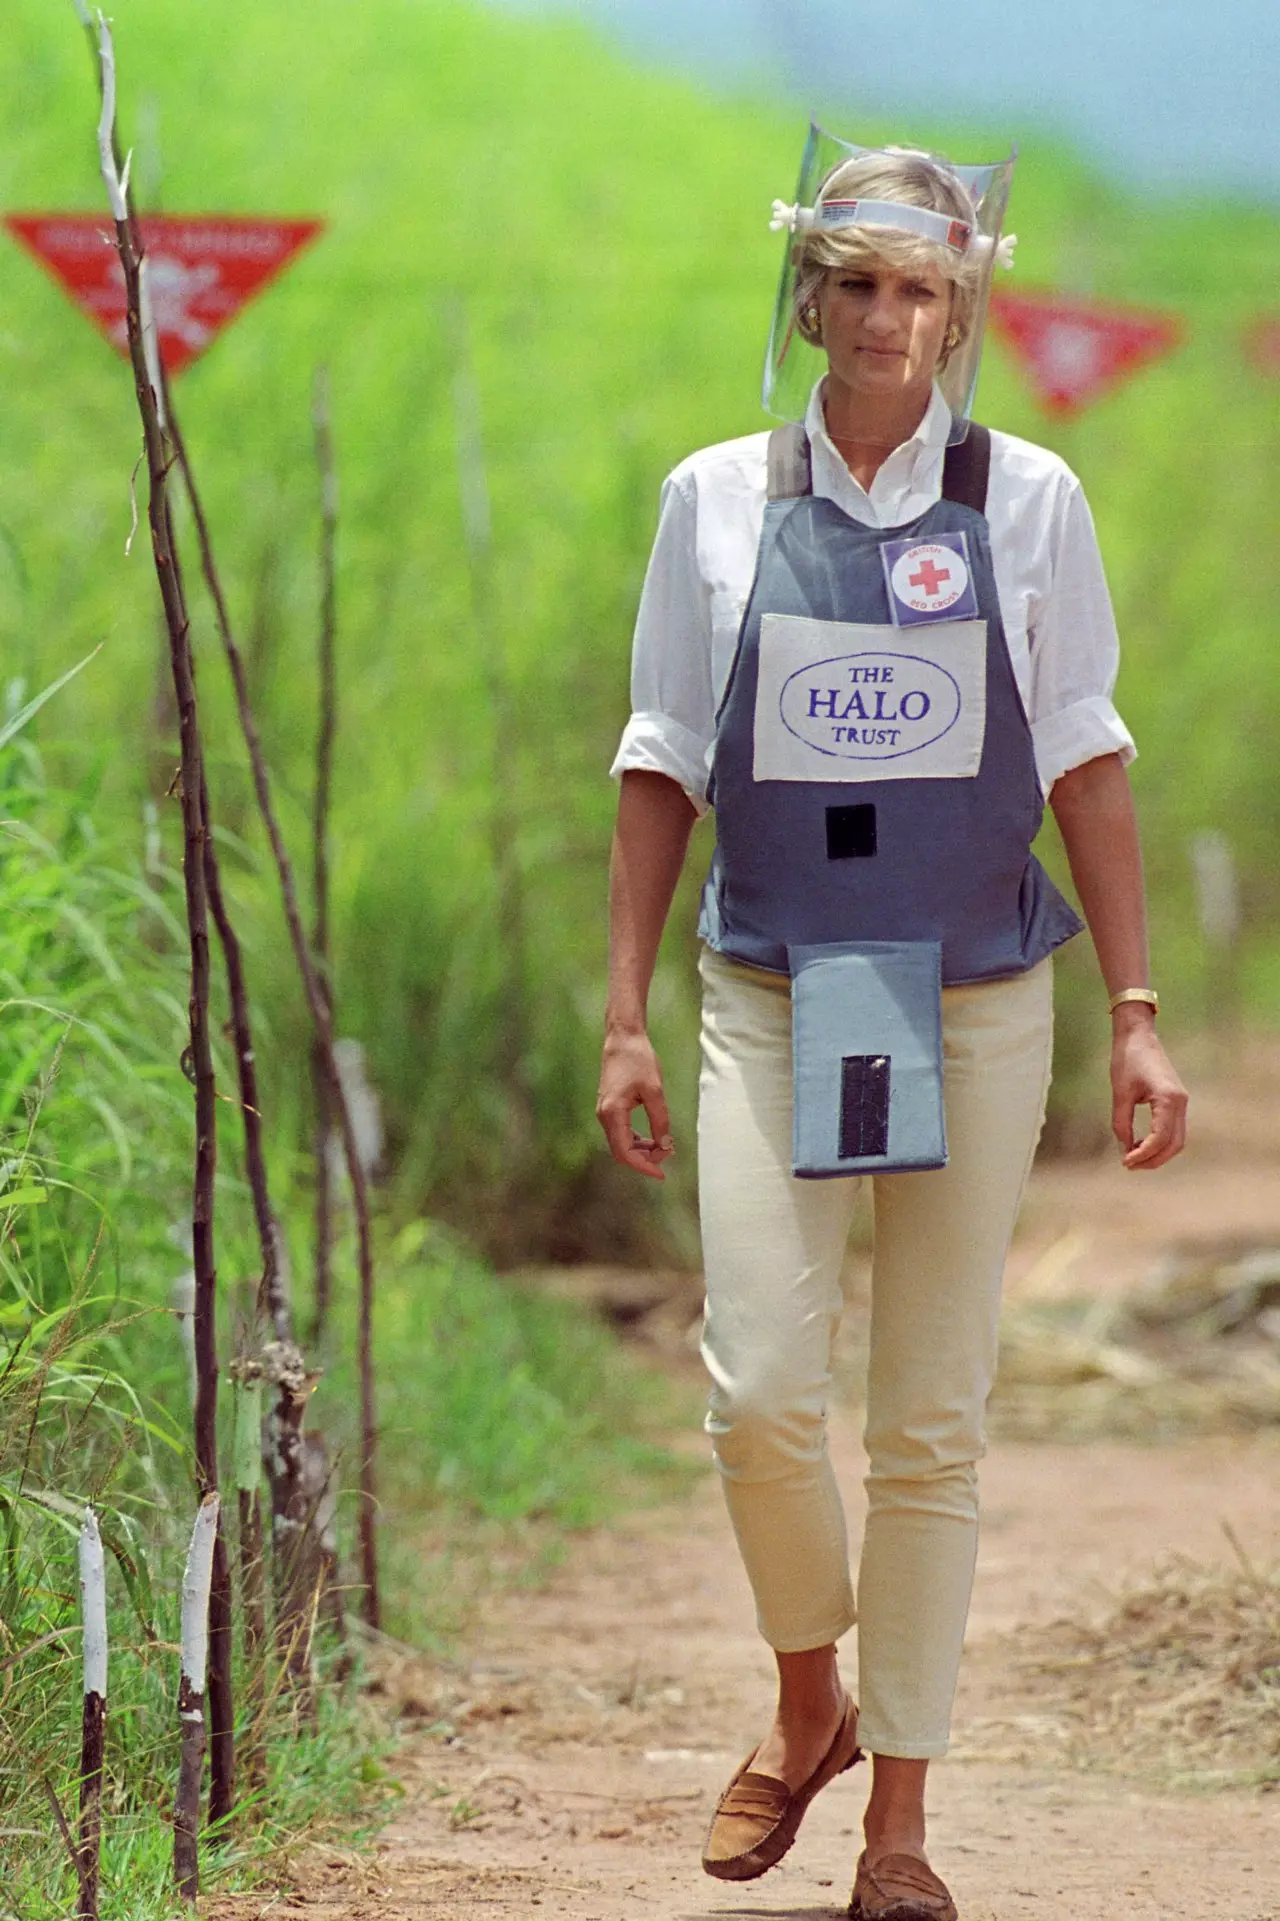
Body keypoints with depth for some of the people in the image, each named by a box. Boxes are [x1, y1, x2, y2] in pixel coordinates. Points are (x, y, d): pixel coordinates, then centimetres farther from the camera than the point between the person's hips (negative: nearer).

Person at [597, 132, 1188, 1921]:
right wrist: (626, 1016, 3)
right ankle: (806, 1705, 16)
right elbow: (664, 766, 8)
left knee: (933, 1420, 3)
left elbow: (1085, 766, 5)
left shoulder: (1025, 500, 2)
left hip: (975, 1000, 0)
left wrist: (1139, 1015, -1)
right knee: (761, 1386, -12)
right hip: (773, 993, 0)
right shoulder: (718, 501, 3)